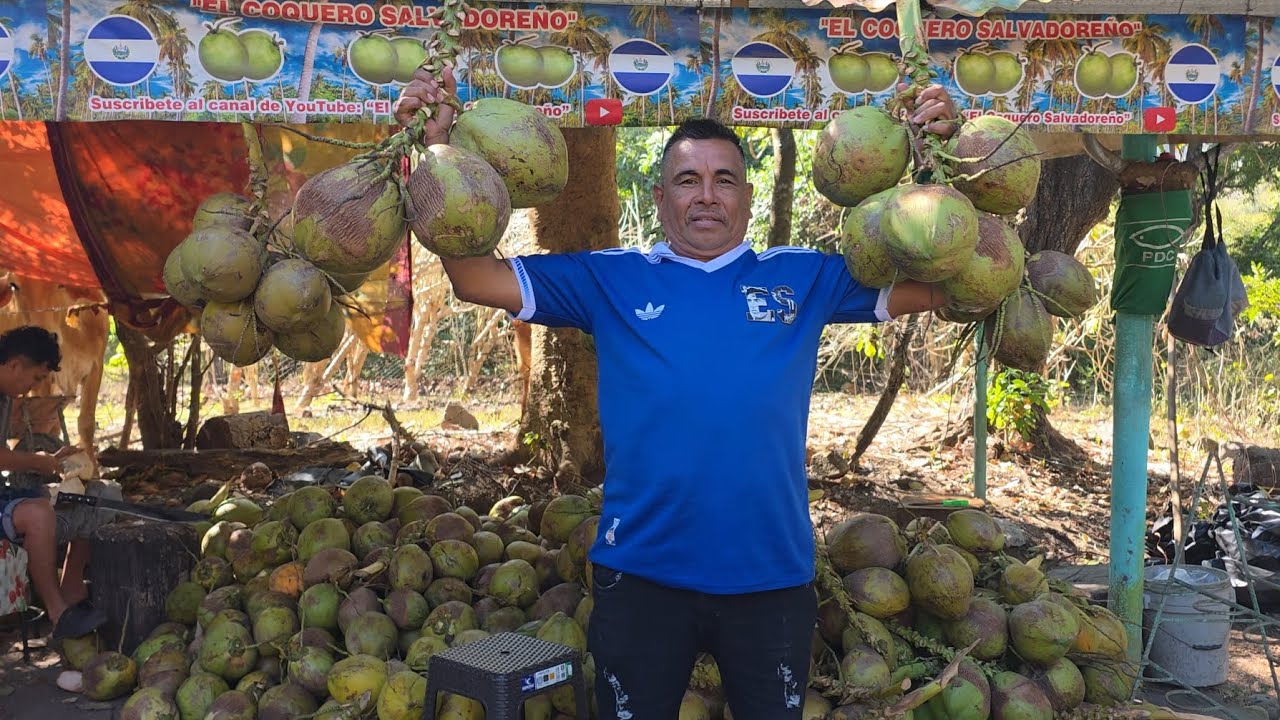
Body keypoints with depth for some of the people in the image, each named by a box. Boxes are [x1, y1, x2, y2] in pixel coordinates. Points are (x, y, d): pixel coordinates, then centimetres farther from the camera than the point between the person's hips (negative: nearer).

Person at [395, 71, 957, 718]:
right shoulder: (611, 279, 1)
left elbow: (935, 284, 3)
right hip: (641, 572, 0)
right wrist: (439, 151, -9)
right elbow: (476, 277, -2)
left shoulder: (804, 277, 5)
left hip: (771, 574, 1)